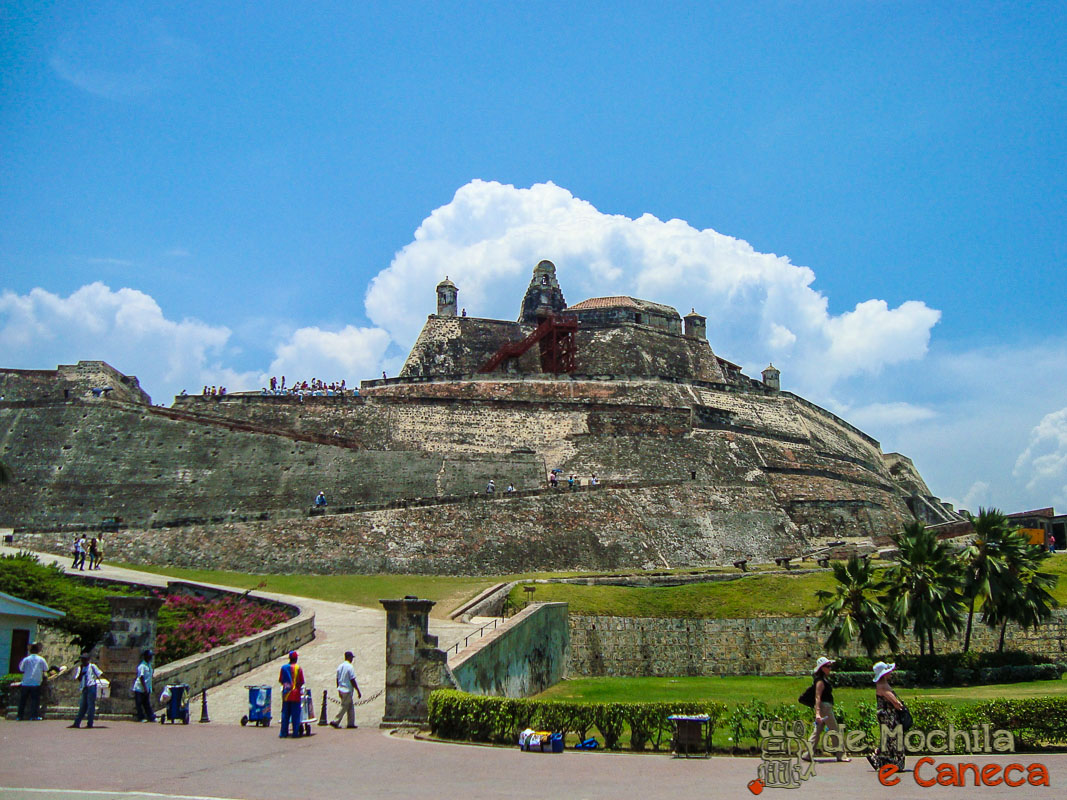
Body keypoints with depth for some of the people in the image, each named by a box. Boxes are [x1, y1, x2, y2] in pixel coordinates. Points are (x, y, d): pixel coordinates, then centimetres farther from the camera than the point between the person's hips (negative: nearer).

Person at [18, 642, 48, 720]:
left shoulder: (26, 659, 0)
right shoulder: (41, 660, 1)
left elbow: (21, 670, 2)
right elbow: (46, 669, 5)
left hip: (26, 682, 1)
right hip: (36, 682, -1)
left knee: (22, 700, 11)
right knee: (35, 699, 1)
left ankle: (20, 715, 12)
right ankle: (34, 715, -7)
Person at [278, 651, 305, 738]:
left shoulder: (283, 667, 1)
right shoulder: (298, 668, -7)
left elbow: (280, 680, 6)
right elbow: (302, 682, -6)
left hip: (286, 695, 3)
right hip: (295, 695, -3)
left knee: (285, 714, 10)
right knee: (295, 715, 2)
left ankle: (284, 732, 10)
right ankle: (295, 733, 1)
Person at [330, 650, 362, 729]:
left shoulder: (340, 666, 10)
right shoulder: (350, 667, -14)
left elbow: (337, 679, 15)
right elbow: (352, 681, -16)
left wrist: (339, 690, 24)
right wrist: (358, 691, -11)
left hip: (341, 689, 8)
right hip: (347, 690, -8)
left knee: (351, 707, 13)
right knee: (344, 707, -1)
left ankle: (351, 723, 13)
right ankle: (335, 722, -2)